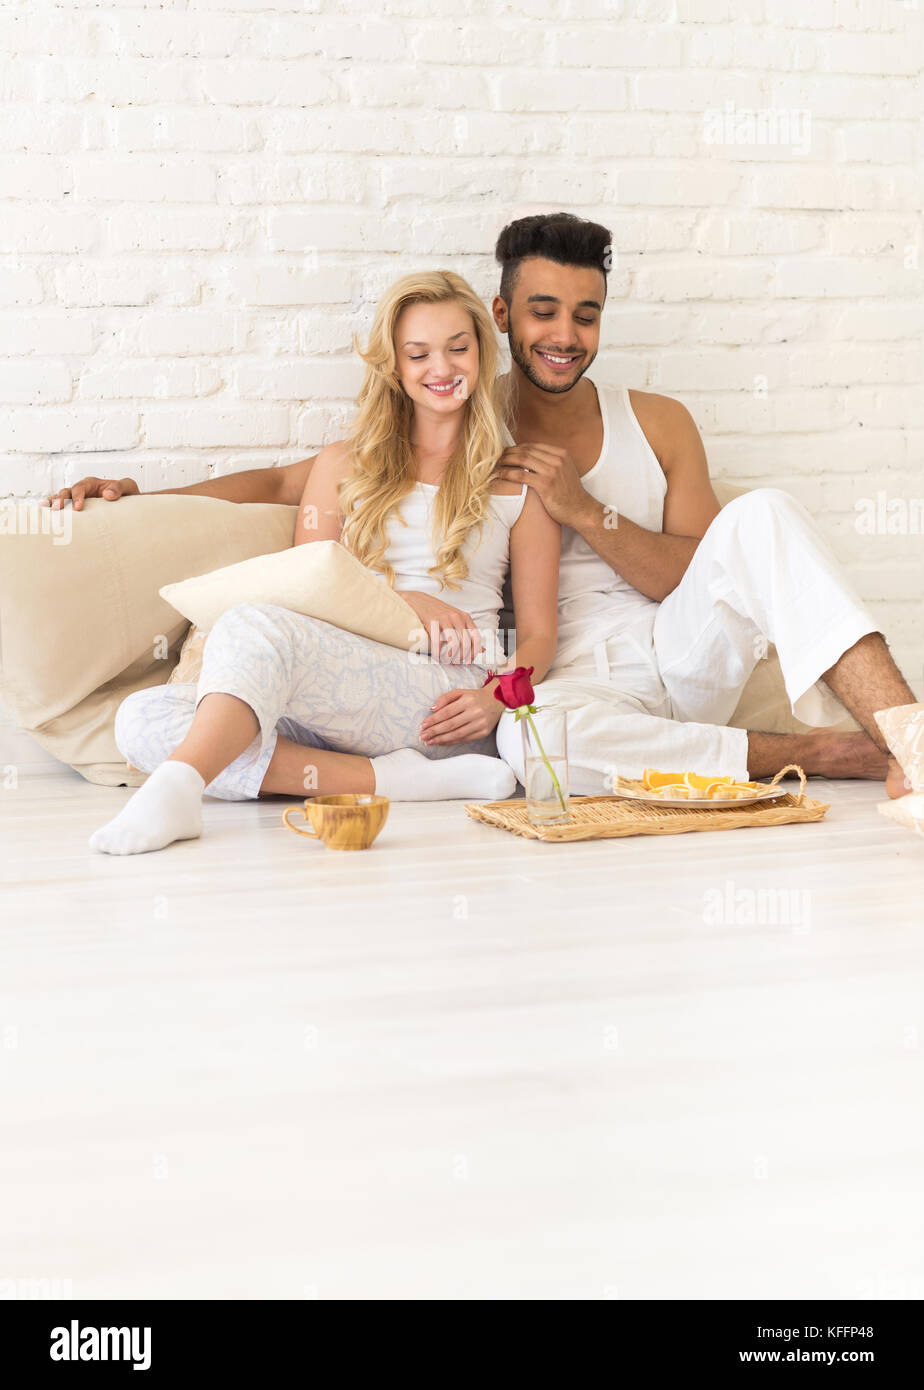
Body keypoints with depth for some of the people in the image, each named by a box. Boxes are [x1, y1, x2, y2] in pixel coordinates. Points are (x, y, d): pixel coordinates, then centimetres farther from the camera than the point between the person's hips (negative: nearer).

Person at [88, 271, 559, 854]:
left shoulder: (520, 482, 16)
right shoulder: (345, 466, 24)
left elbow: (539, 634, 12)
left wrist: (495, 699, -10)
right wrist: (405, 600, -4)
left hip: (444, 703, -4)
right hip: (341, 692, 5)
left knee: (255, 625, -32)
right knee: (143, 718, -24)